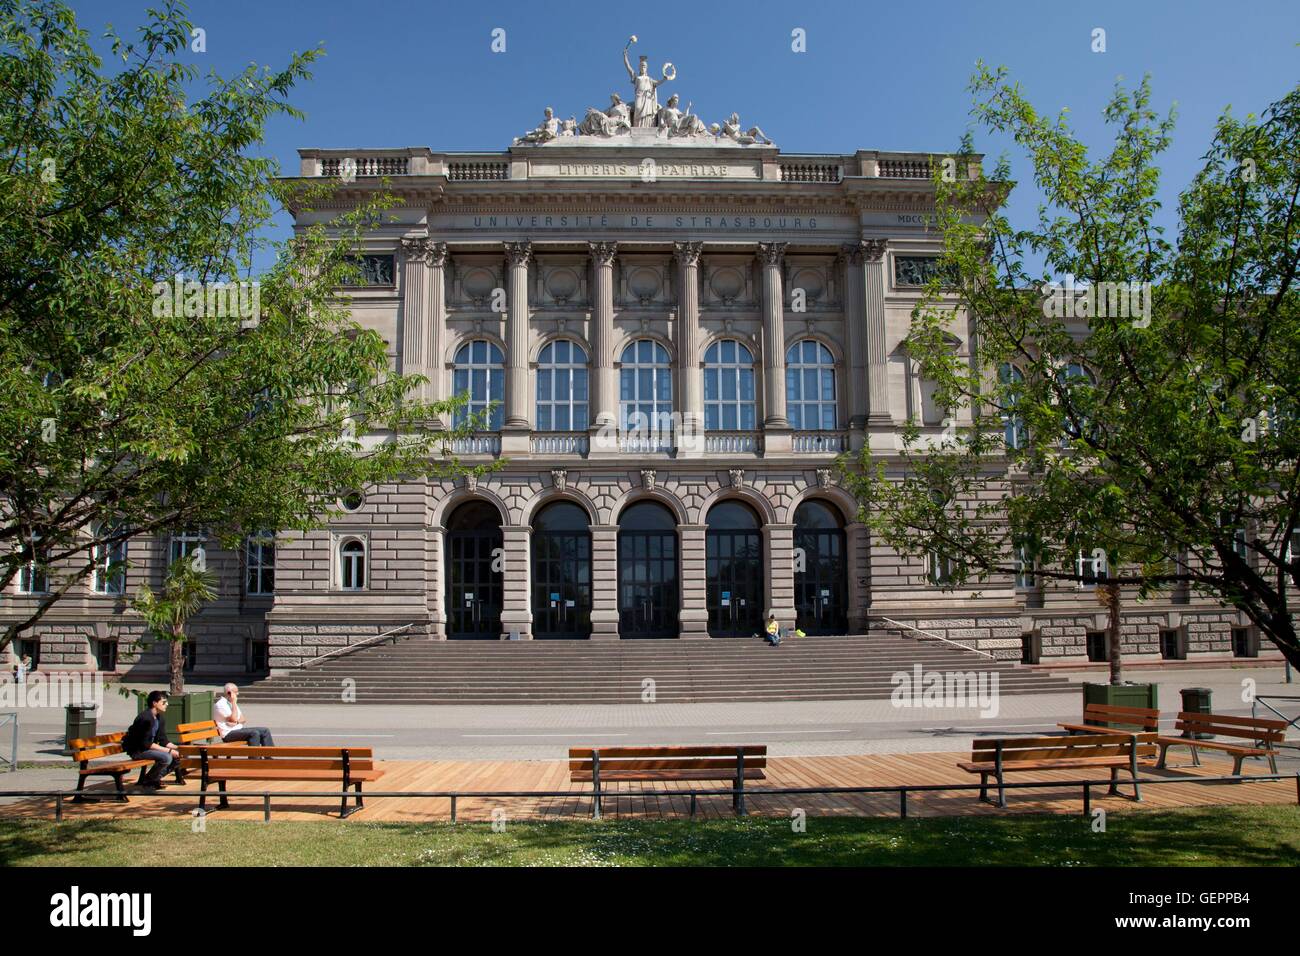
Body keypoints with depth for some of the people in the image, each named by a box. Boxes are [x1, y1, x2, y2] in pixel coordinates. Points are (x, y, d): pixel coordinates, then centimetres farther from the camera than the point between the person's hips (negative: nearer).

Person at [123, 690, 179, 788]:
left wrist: (176, 748, -7)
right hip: (137, 750, -10)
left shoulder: (158, 717, 6)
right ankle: (147, 781, -8)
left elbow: (163, 740, 9)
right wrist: (169, 750, -25)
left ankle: (155, 778, 7)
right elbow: (146, 744, -26)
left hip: (148, 747, 10)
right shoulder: (146, 718, -23)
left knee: (177, 754, 3)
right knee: (166, 757, -29)